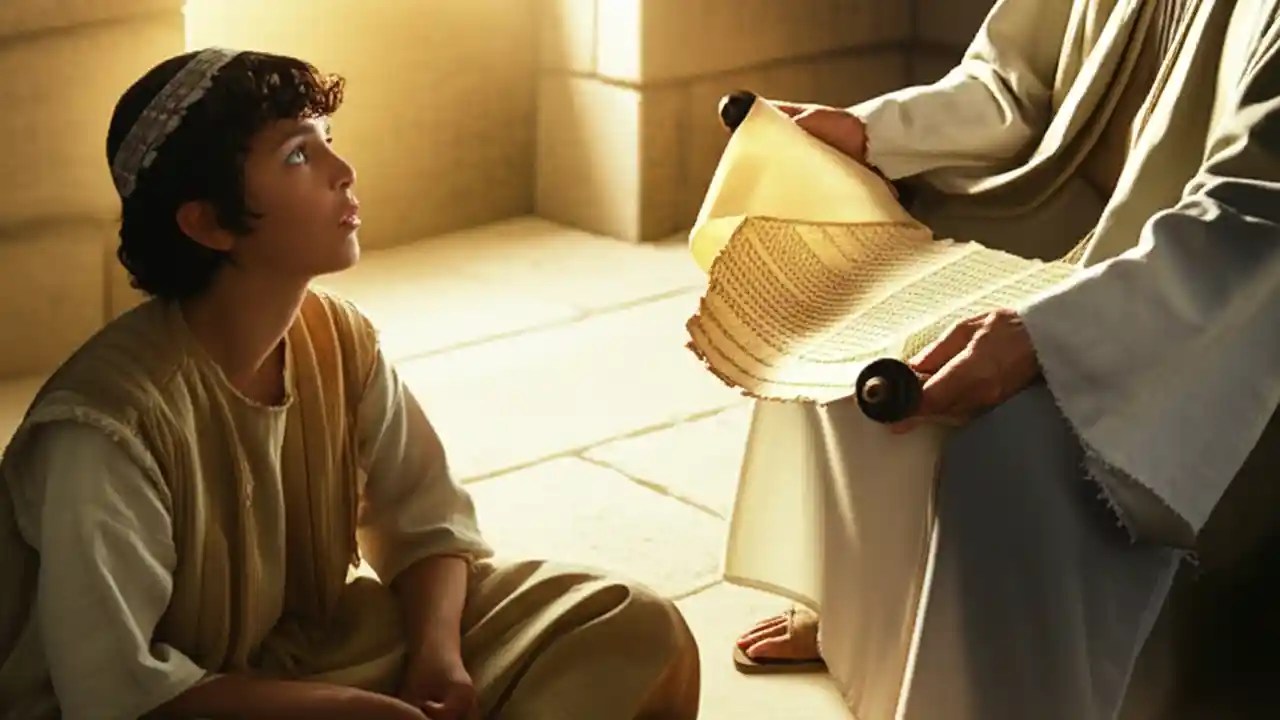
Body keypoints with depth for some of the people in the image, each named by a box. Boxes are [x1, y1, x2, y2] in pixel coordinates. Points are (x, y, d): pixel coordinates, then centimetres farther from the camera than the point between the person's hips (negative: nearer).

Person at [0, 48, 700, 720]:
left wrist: (438, 648, -17)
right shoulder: (105, 425, -27)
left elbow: (429, 520, 3)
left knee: (638, 628, -2)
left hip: (312, 647, 7)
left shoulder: (338, 337, -7)